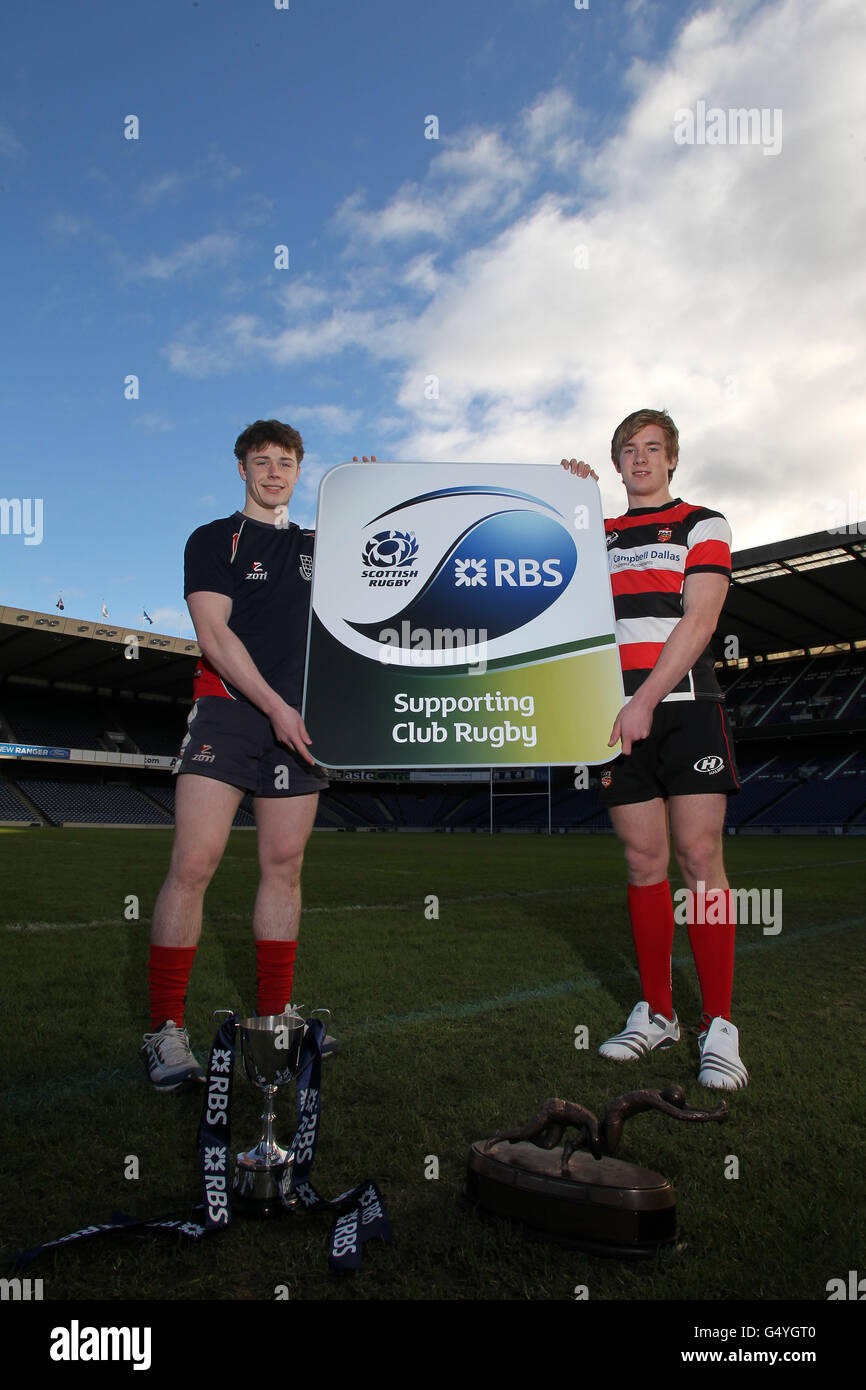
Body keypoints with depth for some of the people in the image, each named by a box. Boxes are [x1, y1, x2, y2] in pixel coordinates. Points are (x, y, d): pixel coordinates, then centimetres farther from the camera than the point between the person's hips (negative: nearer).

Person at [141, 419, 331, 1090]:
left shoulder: (316, 546, 21)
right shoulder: (213, 540, 7)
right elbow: (214, 635, -5)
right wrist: (275, 707, -15)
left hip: (297, 721, 4)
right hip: (227, 710, -4)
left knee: (284, 865, 5)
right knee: (194, 863, -11)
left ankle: (274, 1016, 16)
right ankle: (167, 1029, 0)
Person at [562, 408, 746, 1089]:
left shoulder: (702, 524, 7)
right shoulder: (600, 535, 21)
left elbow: (698, 620, -5)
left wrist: (645, 700, -15)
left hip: (684, 707, -3)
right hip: (620, 715, 3)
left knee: (699, 858, -8)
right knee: (644, 861, 3)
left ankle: (719, 1026, -1)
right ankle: (656, 1012, 13)